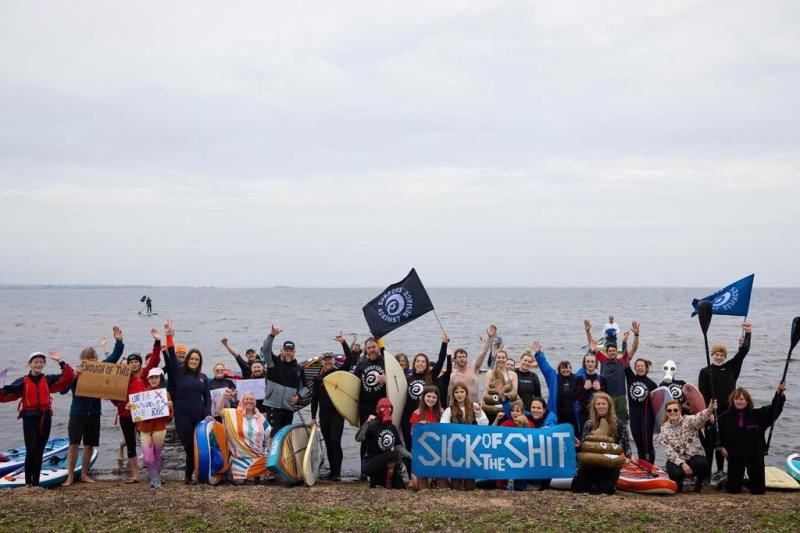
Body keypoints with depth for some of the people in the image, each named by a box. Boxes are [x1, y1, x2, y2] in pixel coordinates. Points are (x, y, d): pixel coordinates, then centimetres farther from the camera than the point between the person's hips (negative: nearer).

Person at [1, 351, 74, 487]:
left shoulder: (48, 379, 8)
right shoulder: (23, 382, 2)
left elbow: (69, 377, -1)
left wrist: (60, 361, -7)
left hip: (45, 419, 3)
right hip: (29, 419, -3)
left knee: (39, 452, 7)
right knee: (31, 451, -11)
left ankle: (36, 483, 13)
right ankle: (28, 481, 2)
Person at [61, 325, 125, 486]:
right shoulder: (75, 372, -7)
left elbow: (114, 357, 4)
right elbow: (63, 390, -14)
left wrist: (119, 341, -9)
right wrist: (73, 376, -27)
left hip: (94, 414, 3)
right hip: (77, 414, -3)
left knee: (89, 445, 10)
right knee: (74, 444, -5)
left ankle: (84, 474, 21)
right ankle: (70, 476, 2)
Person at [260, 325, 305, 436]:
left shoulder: (299, 369, 12)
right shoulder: (274, 362, 1)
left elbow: (300, 387, 22)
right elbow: (265, 350, -15)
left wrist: (298, 396, 2)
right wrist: (271, 336, -29)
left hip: (289, 407, 4)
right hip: (273, 405, -4)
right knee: (274, 433, -12)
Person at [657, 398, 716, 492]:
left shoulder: (688, 420, -9)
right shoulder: (664, 429, -3)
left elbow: (700, 417, -33)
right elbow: (669, 452, -10)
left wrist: (709, 410, -57)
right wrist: (682, 464, -25)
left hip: (695, 457, 0)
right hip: (677, 460, 0)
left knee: (702, 464, -34)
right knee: (675, 473, -32)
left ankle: (699, 483, 1)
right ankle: (678, 484, 7)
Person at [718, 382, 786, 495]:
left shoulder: (758, 415, -2)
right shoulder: (725, 417, -1)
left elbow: (773, 410, -9)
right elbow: (718, 434, 6)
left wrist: (779, 393, -20)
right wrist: (721, 447, -8)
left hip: (755, 456, 1)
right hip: (735, 457, 0)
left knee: (758, 490, 7)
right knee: (733, 490, 2)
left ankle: (748, 483, 42)